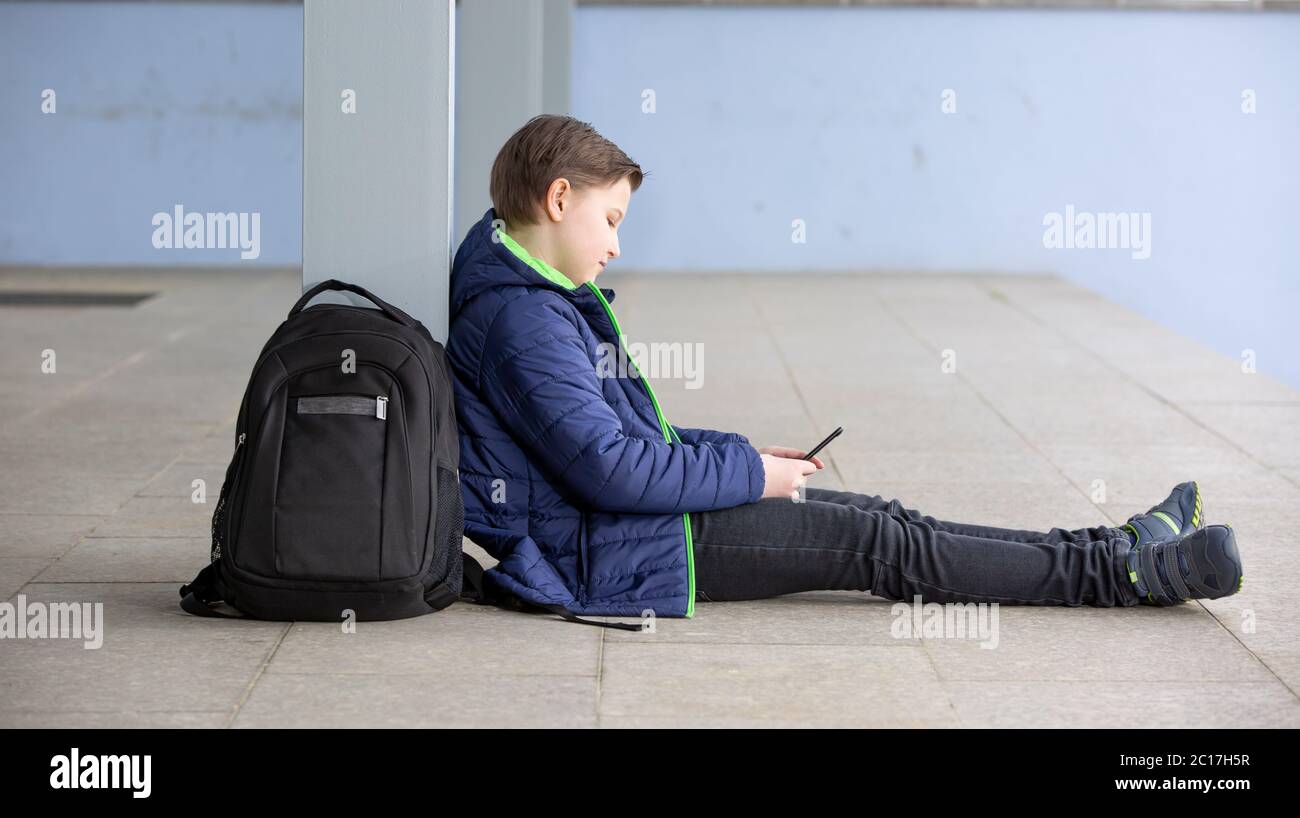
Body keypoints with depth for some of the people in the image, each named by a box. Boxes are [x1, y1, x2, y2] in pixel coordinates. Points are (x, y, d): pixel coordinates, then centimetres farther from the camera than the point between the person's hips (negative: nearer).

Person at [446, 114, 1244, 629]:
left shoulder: (541, 301, 15)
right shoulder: (523, 320, -21)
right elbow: (610, 466, -27)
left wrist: (742, 456, 13)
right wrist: (749, 474, -14)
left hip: (624, 519, 11)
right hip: (607, 553, -11)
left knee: (876, 517, 6)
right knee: (879, 546, -10)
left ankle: (1109, 549, 7)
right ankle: (1121, 572, -5)